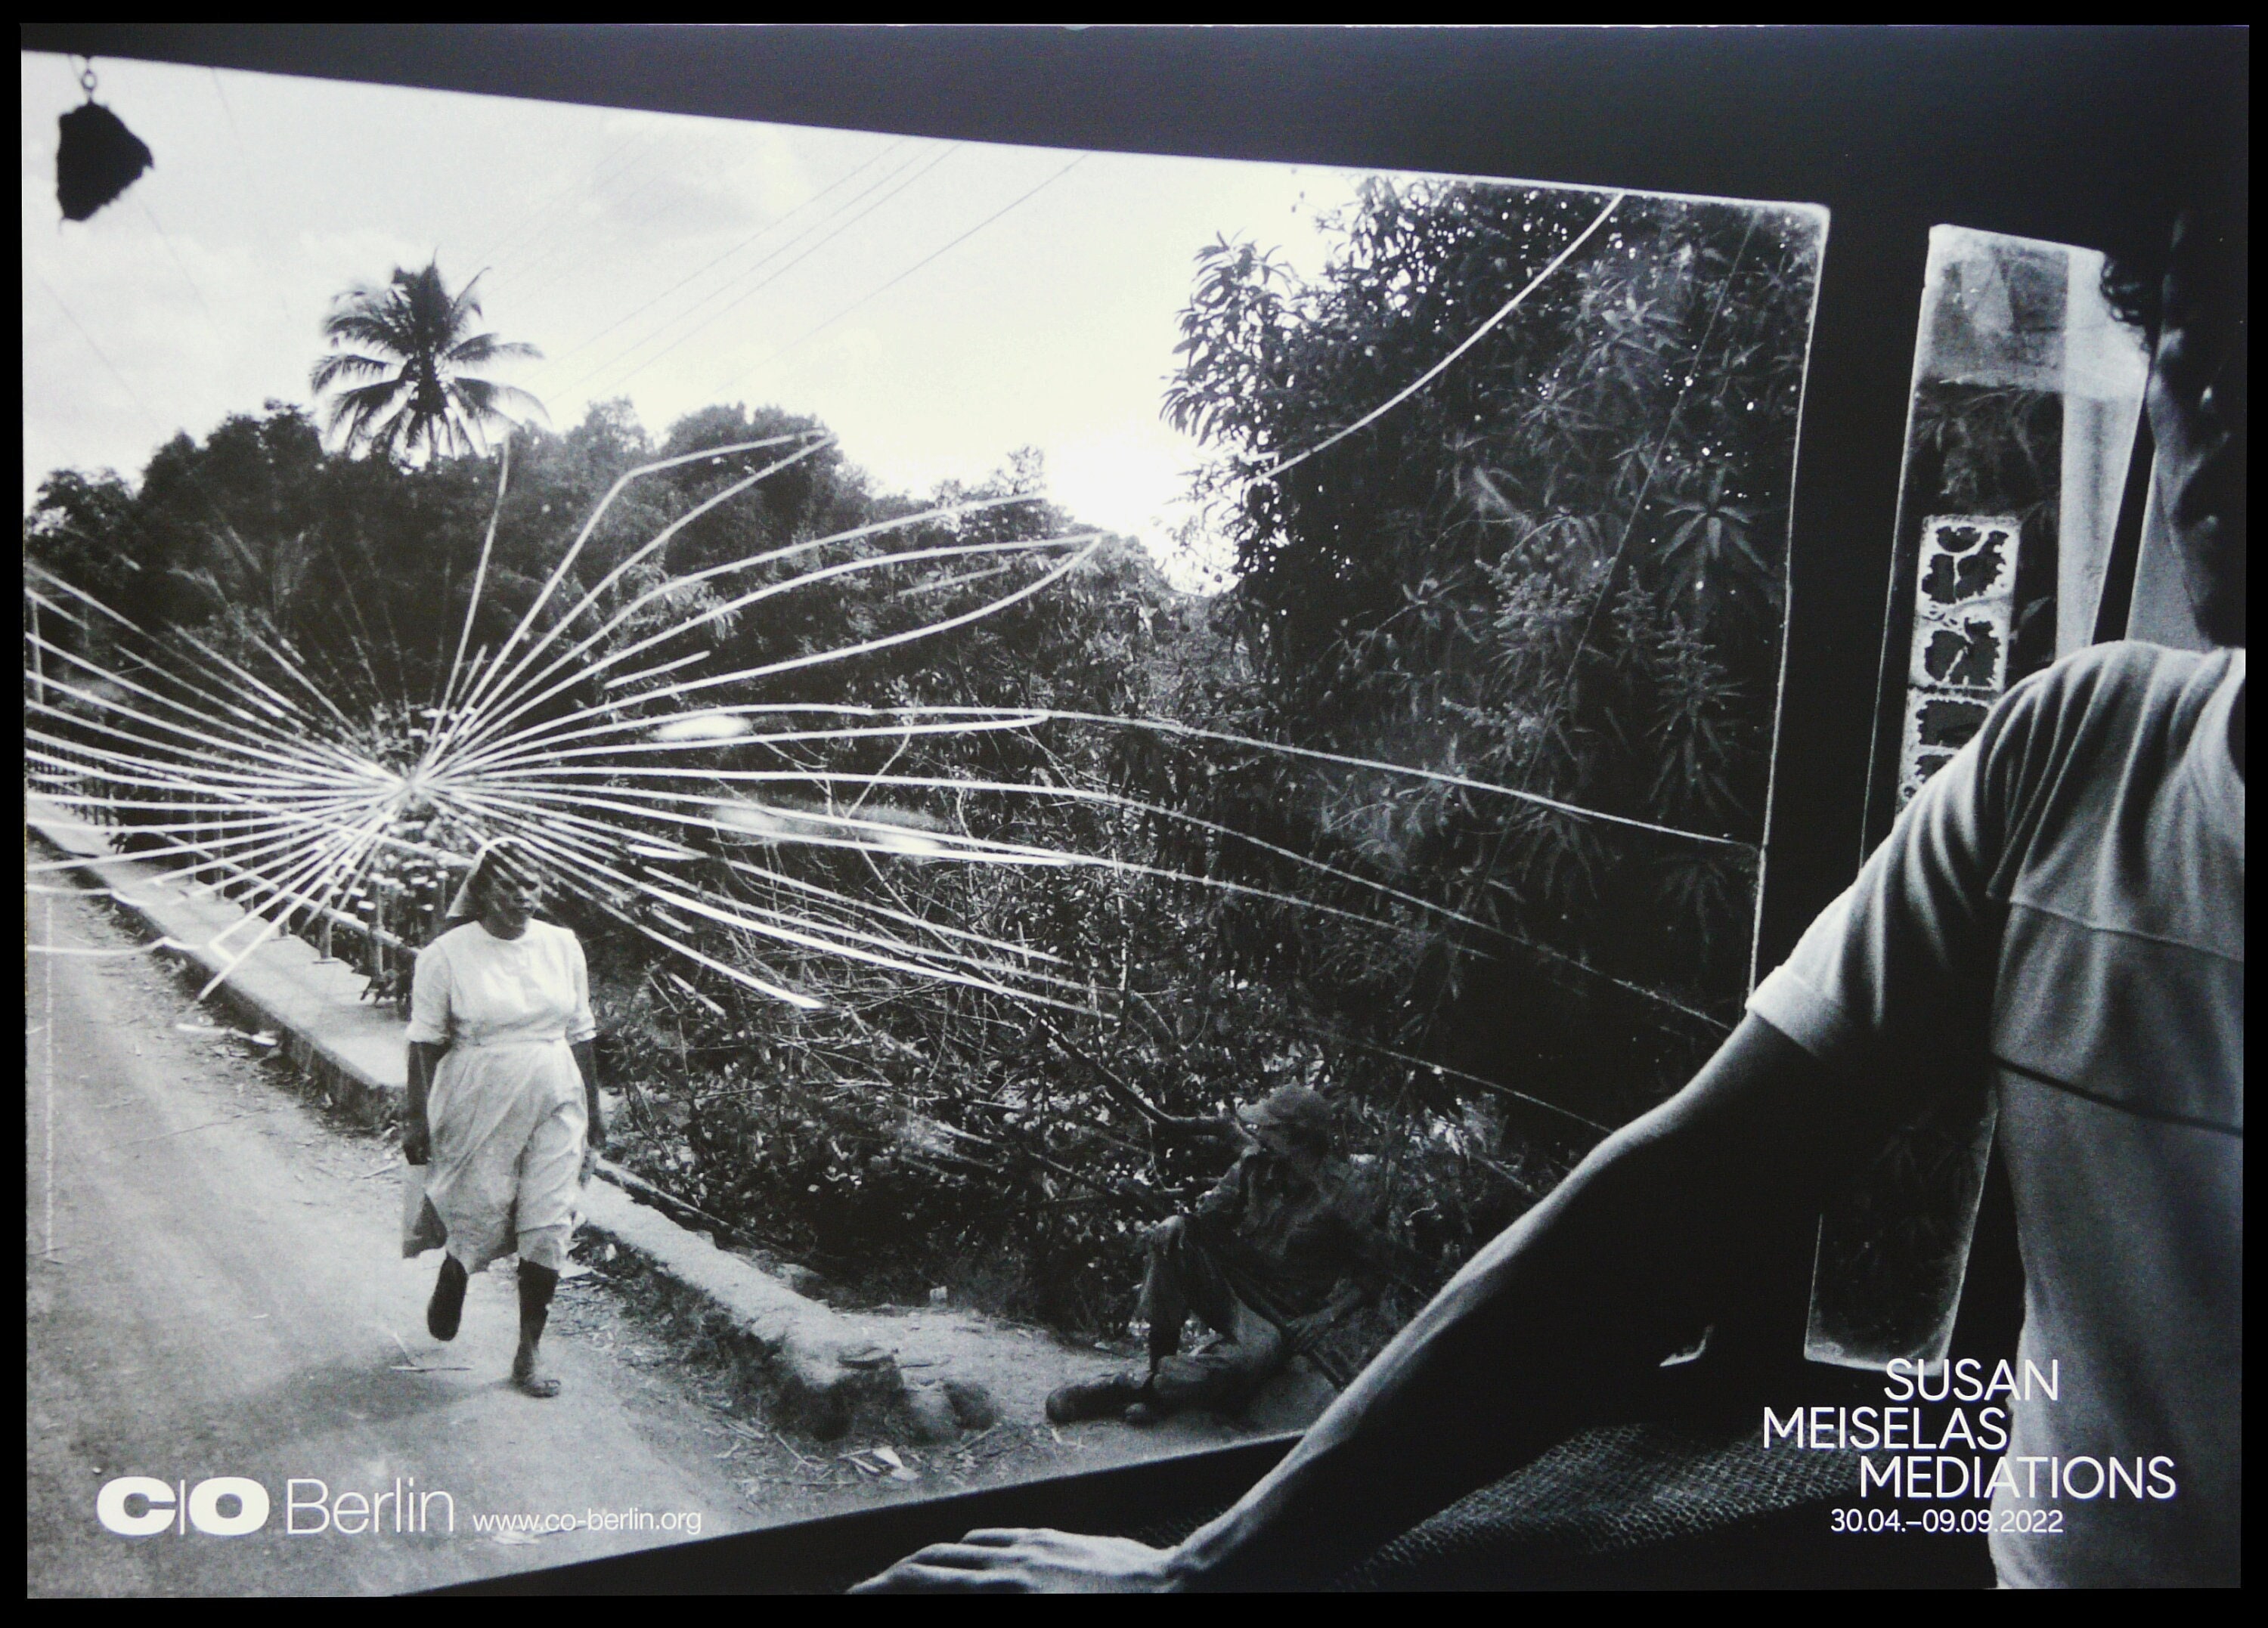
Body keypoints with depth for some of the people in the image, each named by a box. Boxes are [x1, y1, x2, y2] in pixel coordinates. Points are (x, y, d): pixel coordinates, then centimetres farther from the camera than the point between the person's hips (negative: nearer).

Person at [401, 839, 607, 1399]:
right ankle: (450, 1280, 43)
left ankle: (529, 1353, 15)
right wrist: (417, 1116, -6)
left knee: (548, 1226, 1)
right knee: (483, 1220, 6)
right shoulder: (447, 955, -7)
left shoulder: (563, 945, 3)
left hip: (554, 1102, 3)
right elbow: (426, 1042, -4)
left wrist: (592, 1107, 13)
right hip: (480, 1108, -3)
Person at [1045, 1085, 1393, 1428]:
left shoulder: (1345, 1192, -12)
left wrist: (1326, 1315, -19)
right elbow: (1210, 1216, 2)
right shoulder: (1256, 1164, 0)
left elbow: (1371, 1271, -7)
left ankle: (1148, 1388, -22)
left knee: (1255, 1358, -38)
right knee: (1172, 1234, -21)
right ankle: (1162, 1360, -15)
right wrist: (1177, 1224, -20)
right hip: (1232, 1281, 5)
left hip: (1279, 1318, -5)